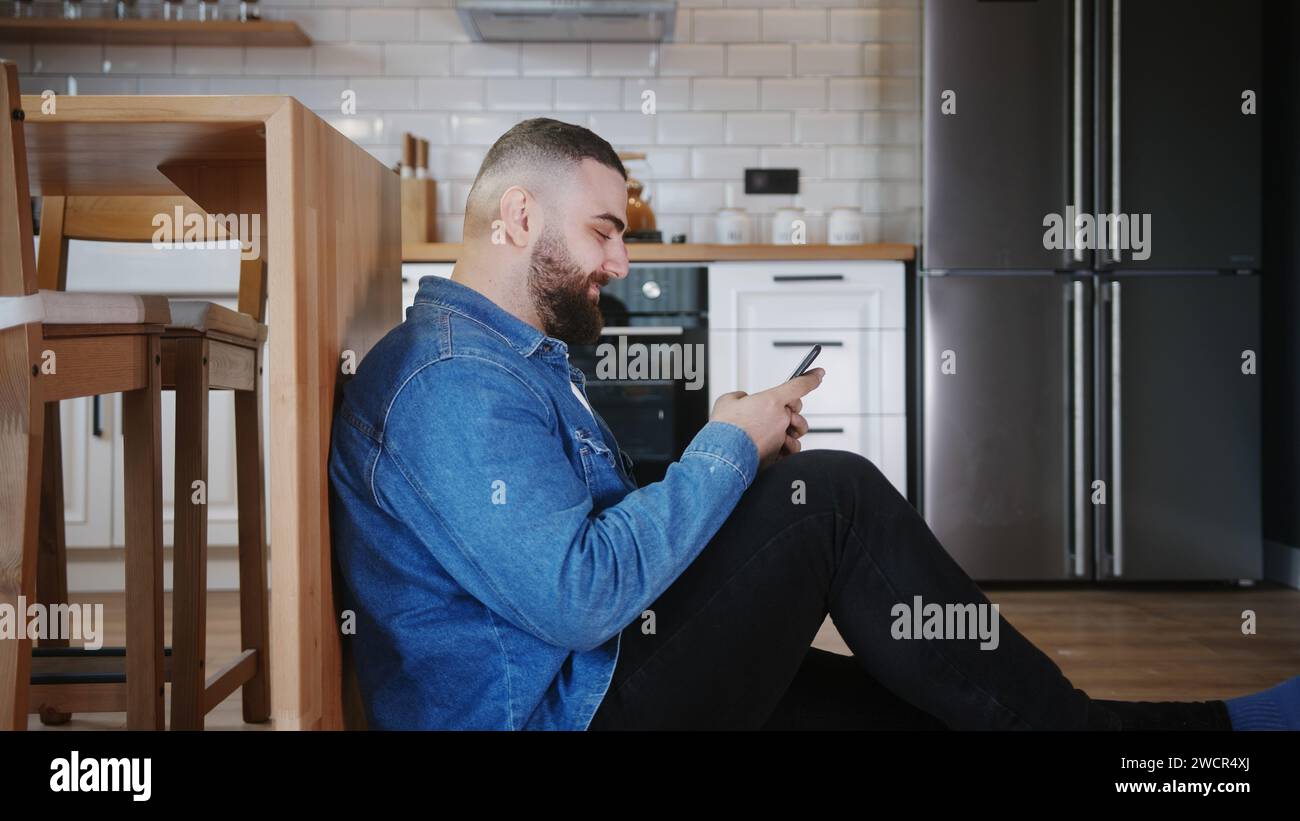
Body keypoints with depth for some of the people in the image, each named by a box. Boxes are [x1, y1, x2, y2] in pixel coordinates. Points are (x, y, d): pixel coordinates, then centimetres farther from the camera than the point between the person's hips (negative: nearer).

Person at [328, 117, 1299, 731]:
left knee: (913, 706, 1)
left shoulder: (518, 357, 17)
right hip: (558, 709, -10)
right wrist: (726, 449, -16)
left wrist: (736, 452, 2)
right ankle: (1074, 721, -3)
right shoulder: (455, 382, -19)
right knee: (834, 495, -17)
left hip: (588, 675, 10)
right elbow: (578, 598, -27)